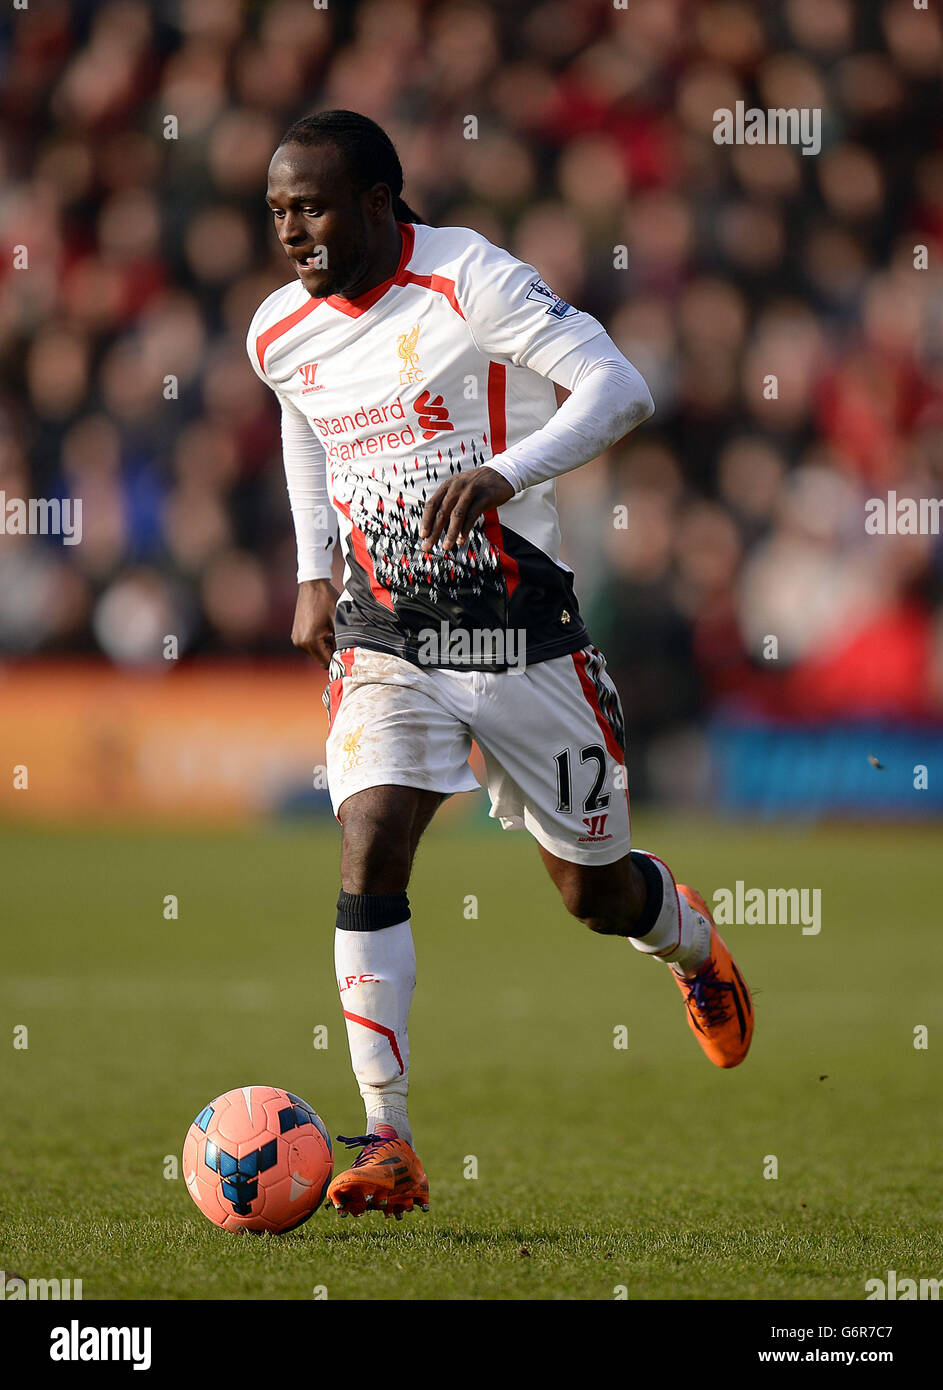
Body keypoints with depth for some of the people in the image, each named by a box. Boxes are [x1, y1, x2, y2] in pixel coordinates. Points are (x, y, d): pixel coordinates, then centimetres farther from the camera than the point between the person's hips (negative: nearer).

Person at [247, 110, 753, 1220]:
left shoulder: (466, 277, -15)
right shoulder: (280, 334, 2)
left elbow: (617, 387, -22)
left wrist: (505, 472, -36)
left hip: (523, 637, -3)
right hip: (386, 646, 3)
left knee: (592, 891, 10)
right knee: (369, 851, -20)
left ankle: (692, 942, 48)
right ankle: (387, 1143, -20)